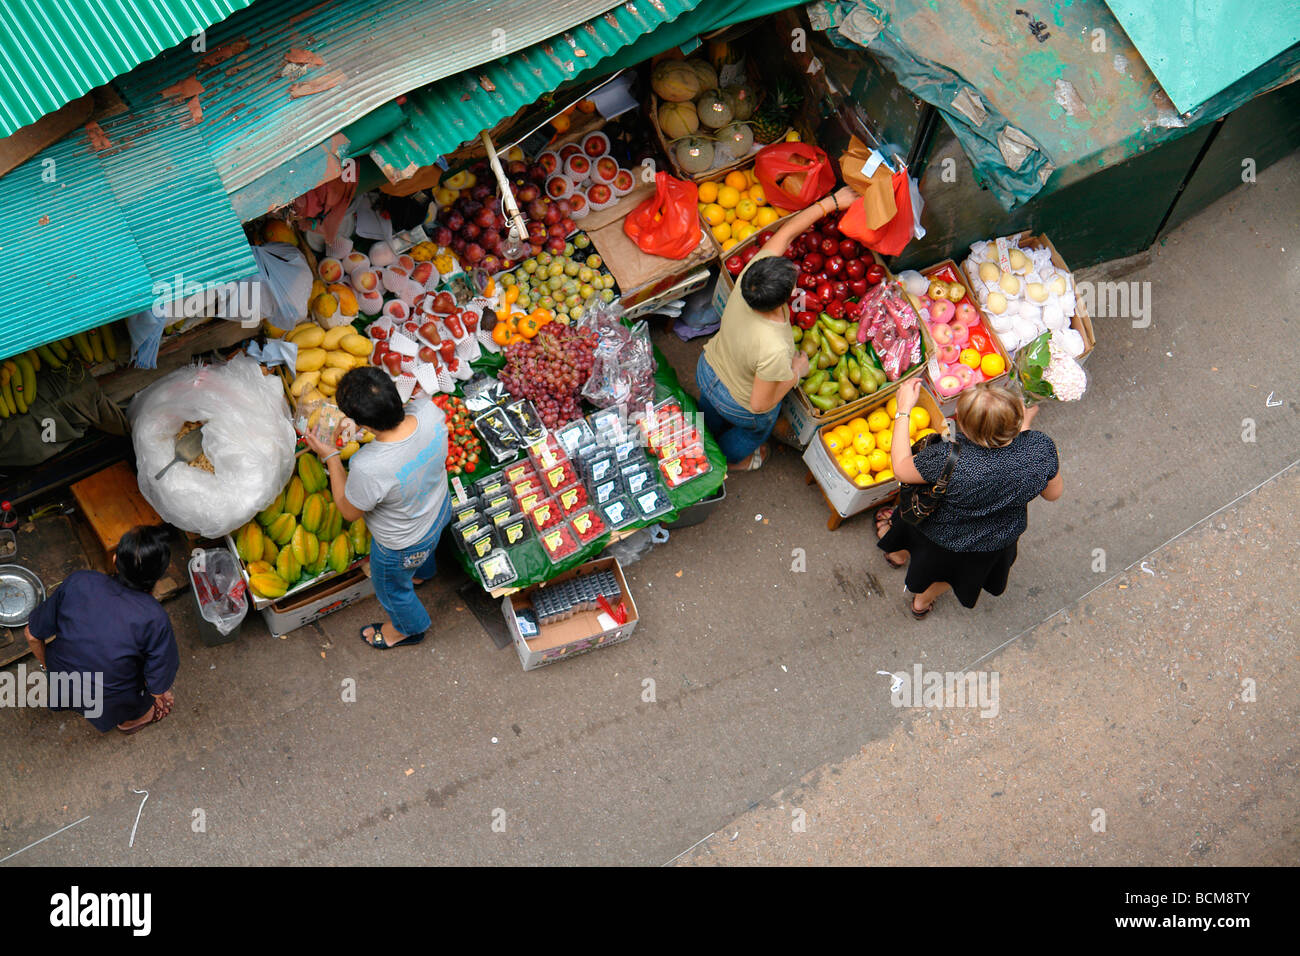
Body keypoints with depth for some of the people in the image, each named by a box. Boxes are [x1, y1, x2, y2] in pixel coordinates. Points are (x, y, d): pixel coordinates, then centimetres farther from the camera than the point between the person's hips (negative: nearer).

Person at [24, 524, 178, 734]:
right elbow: (158, 690, -19)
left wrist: (48, 667, 15)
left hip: (61, 687, 4)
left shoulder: (77, 582, -20)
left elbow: (33, 636, -6)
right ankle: (134, 717, 36)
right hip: (111, 707, -3)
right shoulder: (154, 619, -28)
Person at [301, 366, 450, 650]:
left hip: (402, 546, -5)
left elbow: (349, 511, -22)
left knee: (392, 589, 31)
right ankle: (421, 573, 77)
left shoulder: (368, 468, -46)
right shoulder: (428, 410, -32)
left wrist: (330, 456, -16)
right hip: (439, 508, 5)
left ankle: (407, 629, 63)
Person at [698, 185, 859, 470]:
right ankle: (734, 458, 67)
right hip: (740, 406, -5)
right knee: (755, 431, 34)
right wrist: (796, 373, -19)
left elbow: (785, 232, -19)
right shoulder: (774, 350, -48)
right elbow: (759, 405, -33)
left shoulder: (749, 275, -34)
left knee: (712, 414, 40)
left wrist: (832, 201, -12)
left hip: (707, 369, 5)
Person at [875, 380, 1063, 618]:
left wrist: (903, 410, -13)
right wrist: (1024, 429, -8)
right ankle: (922, 602, 65)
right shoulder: (1041, 449, -32)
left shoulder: (950, 460, -43)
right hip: (999, 542, 3)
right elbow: (1053, 493, -10)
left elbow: (901, 469, -22)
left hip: (942, 541, -3)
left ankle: (899, 553, 69)